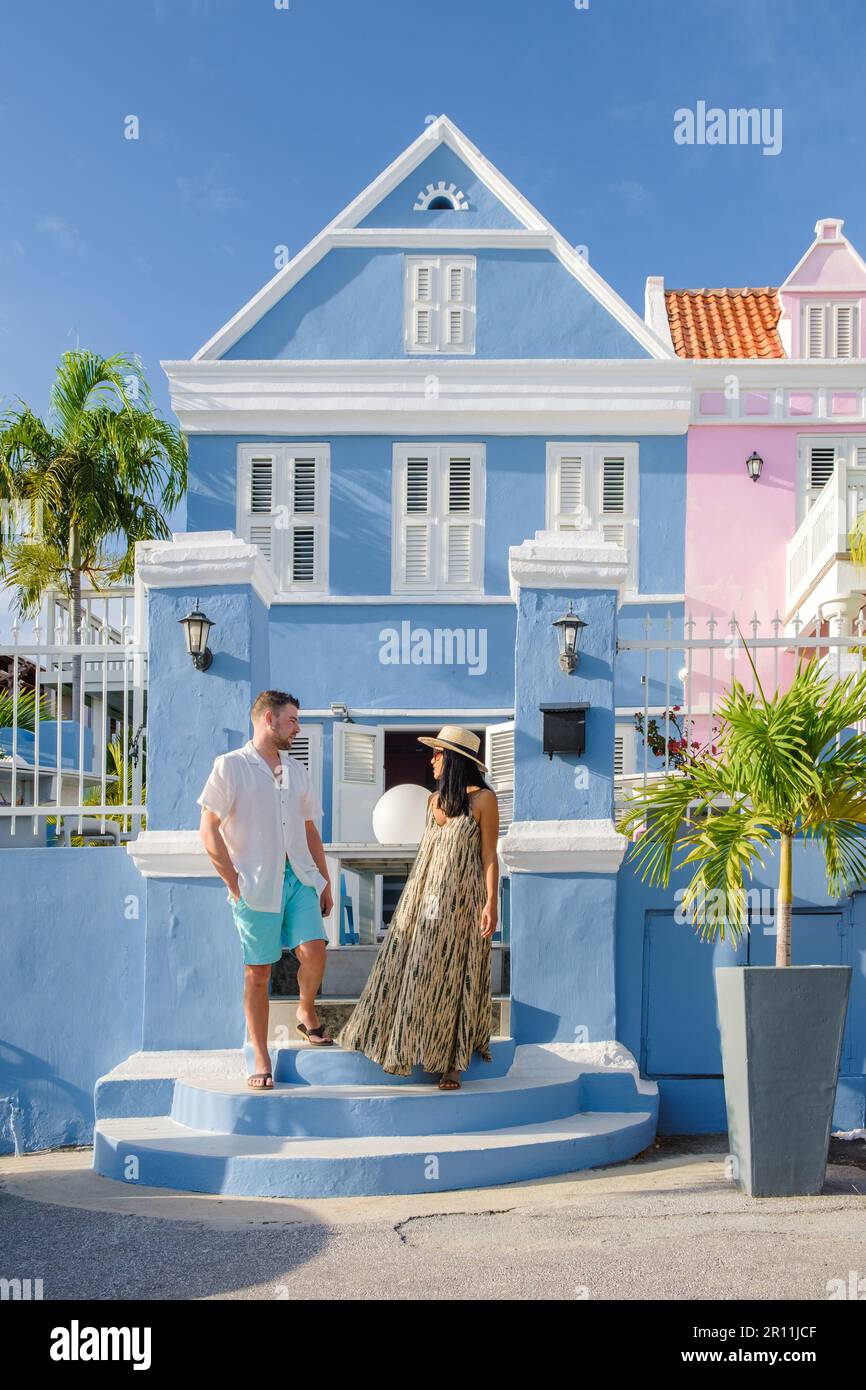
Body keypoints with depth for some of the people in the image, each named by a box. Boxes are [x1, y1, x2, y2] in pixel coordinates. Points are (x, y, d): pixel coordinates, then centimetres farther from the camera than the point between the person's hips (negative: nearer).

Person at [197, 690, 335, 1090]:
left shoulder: (296, 770, 16)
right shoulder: (230, 766, -2)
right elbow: (209, 830, -6)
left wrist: (325, 882, 17)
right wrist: (234, 885, -9)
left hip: (299, 877, 4)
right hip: (256, 885, -4)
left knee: (313, 952, -12)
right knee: (258, 971, 1)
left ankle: (307, 1012, 18)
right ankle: (260, 1058, 12)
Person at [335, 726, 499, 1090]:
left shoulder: (483, 799, -8)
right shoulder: (434, 799, 11)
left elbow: (490, 856, -9)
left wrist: (491, 903, -15)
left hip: (462, 900, -6)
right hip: (425, 896, 6)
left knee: (456, 975, 0)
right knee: (414, 970, 7)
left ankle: (452, 1061, 10)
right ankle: (405, 1043, 22)